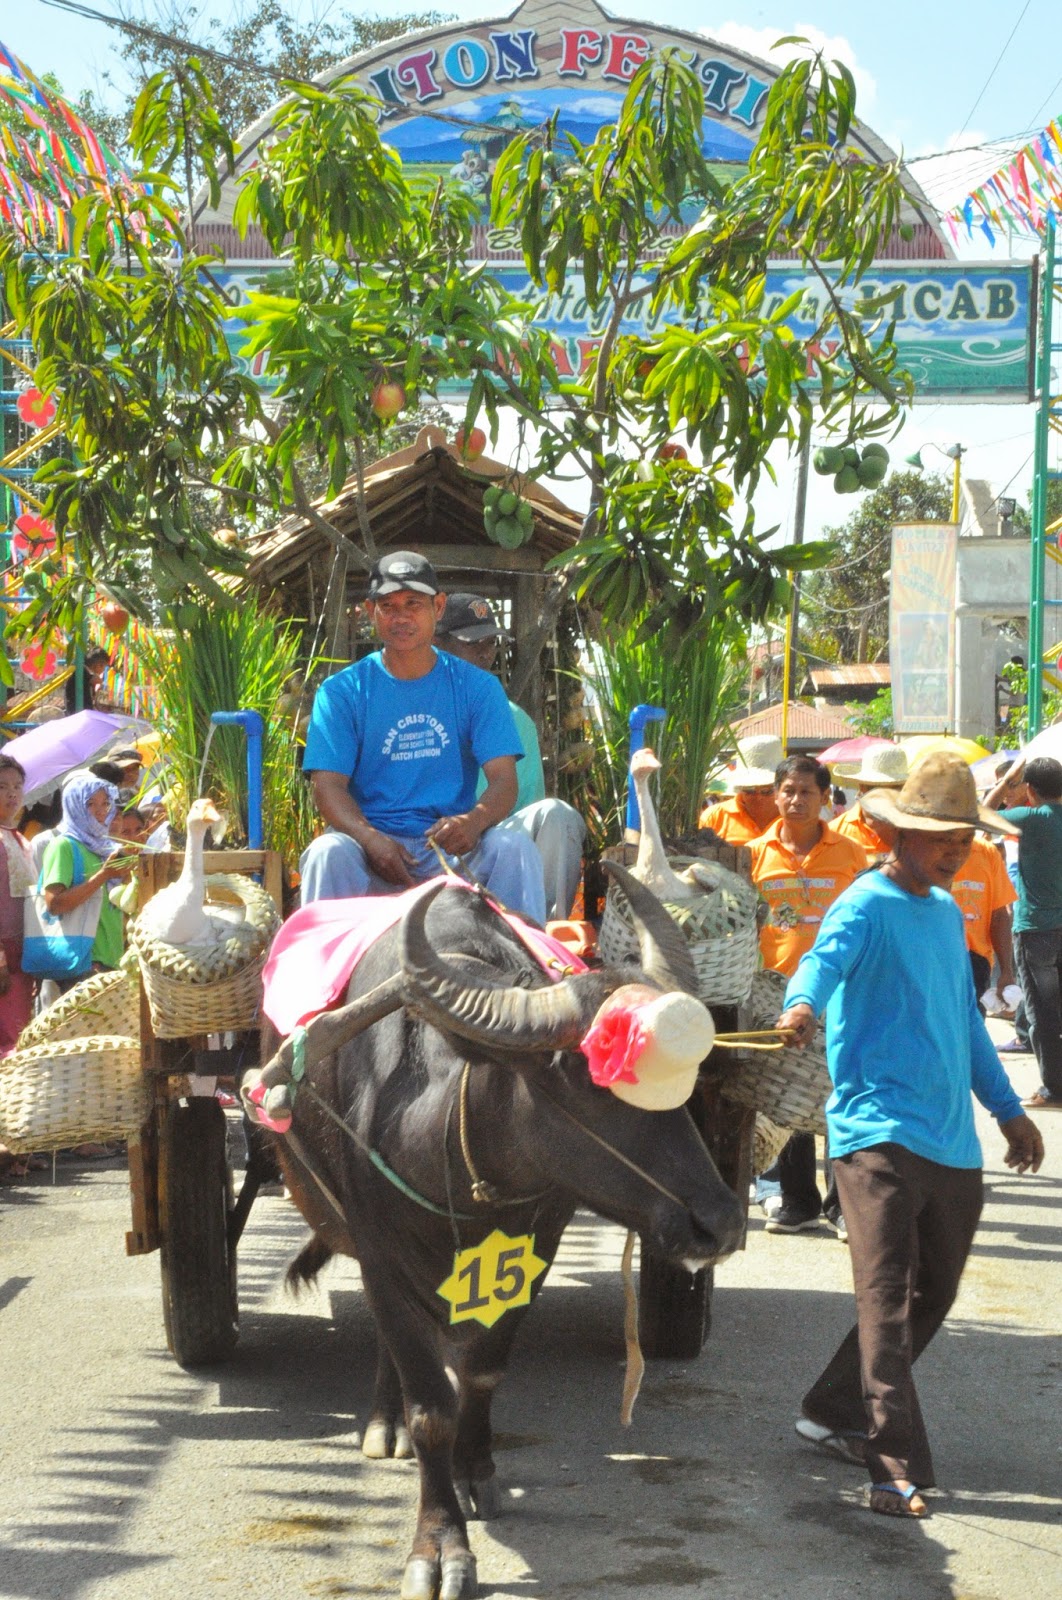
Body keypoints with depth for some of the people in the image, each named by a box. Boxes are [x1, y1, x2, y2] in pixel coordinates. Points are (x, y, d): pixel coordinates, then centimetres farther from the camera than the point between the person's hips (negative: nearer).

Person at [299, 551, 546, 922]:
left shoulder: (477, 687, 8)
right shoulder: (341, 692, 6)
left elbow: (504, 779, -2)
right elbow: (328, 784, -3)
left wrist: (474, 821, -27)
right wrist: (370, 839, -26)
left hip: (452, 849, 1)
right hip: (371, 846, -1)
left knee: (513, 847, -27)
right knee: (328, 851, -32)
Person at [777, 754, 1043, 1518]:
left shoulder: (947, 912, 19)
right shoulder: (868, 905, -7)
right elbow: (826, 957, -29)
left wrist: (1008, 1107, 31)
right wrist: (803, 1004, -51)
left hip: (953, 1140, 9)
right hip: (880, 1132, -9)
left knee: (931, 1294, 15)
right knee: (887, 1298, -12)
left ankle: (836, 1412, 29)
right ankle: (898, 1469, -13)